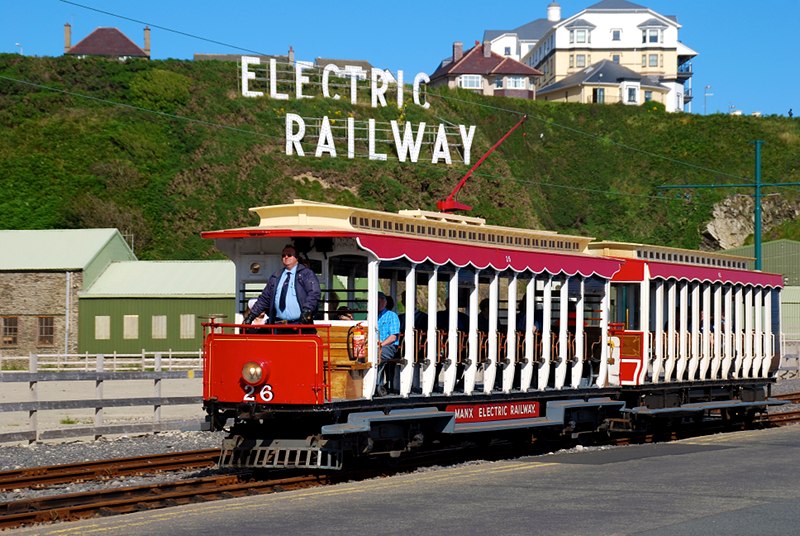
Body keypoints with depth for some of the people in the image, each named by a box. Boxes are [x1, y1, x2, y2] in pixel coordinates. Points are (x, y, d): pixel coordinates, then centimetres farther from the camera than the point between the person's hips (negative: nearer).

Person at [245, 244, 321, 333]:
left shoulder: (306, 273, 4)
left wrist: (307, 311, -24)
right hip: (280, 326, 5)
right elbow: (264, 298, 21)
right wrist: (252, 315, 12)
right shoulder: (275, 277, 19)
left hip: (301, 324, -4)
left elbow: (314, 293, -9)